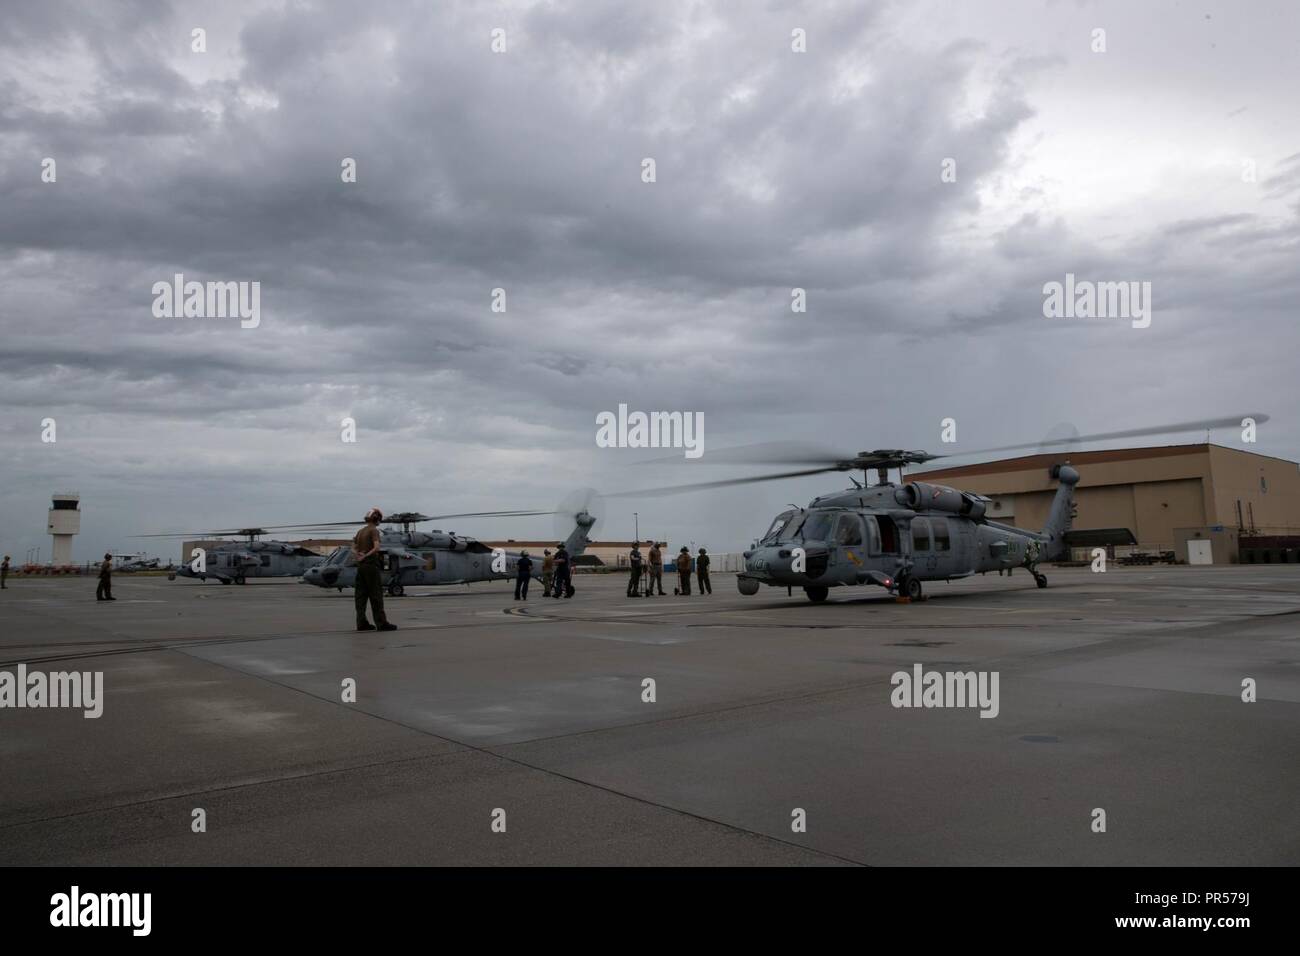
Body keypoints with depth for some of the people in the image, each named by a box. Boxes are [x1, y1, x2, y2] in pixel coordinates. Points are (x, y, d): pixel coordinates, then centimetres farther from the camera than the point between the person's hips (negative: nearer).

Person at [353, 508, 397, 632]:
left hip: (361, 565, 8)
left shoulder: (360, 532, 16)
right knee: (376, 595, -6)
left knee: (361, 595, 8)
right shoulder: (374, 530, -8)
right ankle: (381, 623, -5)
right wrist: (366, 556, -14)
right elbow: (377, 547, -23)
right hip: (372, 564, -8)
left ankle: (361, 623, 10)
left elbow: (353, 549, 17)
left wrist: (360, 557, 0)